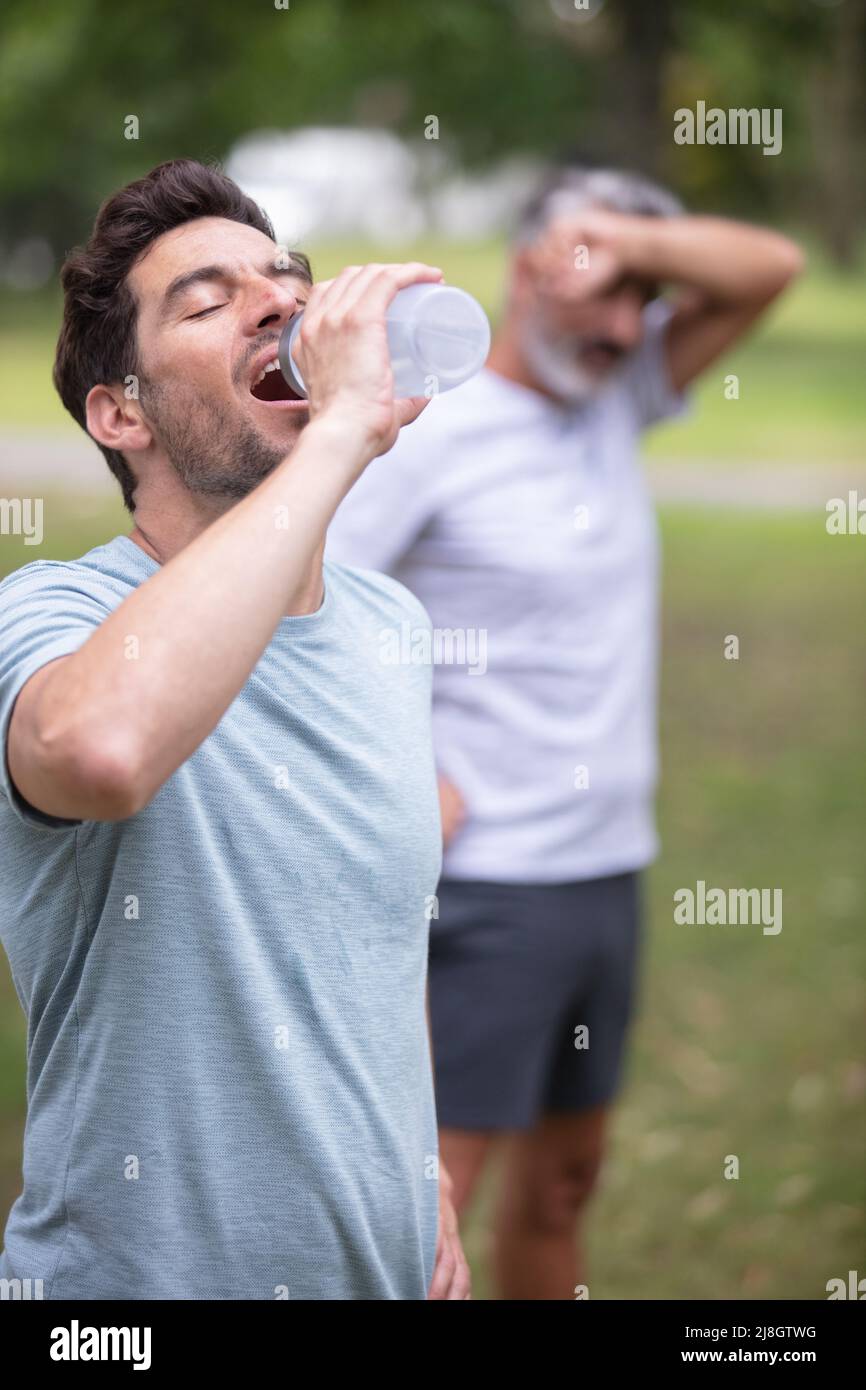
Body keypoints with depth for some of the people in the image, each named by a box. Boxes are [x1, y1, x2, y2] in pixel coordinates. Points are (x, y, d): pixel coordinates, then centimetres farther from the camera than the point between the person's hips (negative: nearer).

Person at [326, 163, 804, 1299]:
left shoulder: (614, 397, 9)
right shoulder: (424, 433, -11)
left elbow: (770, 268, 4)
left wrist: (632, 242, -13)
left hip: (610, 868, 7)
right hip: (486, 889, -7)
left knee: (563, 1177, 17)